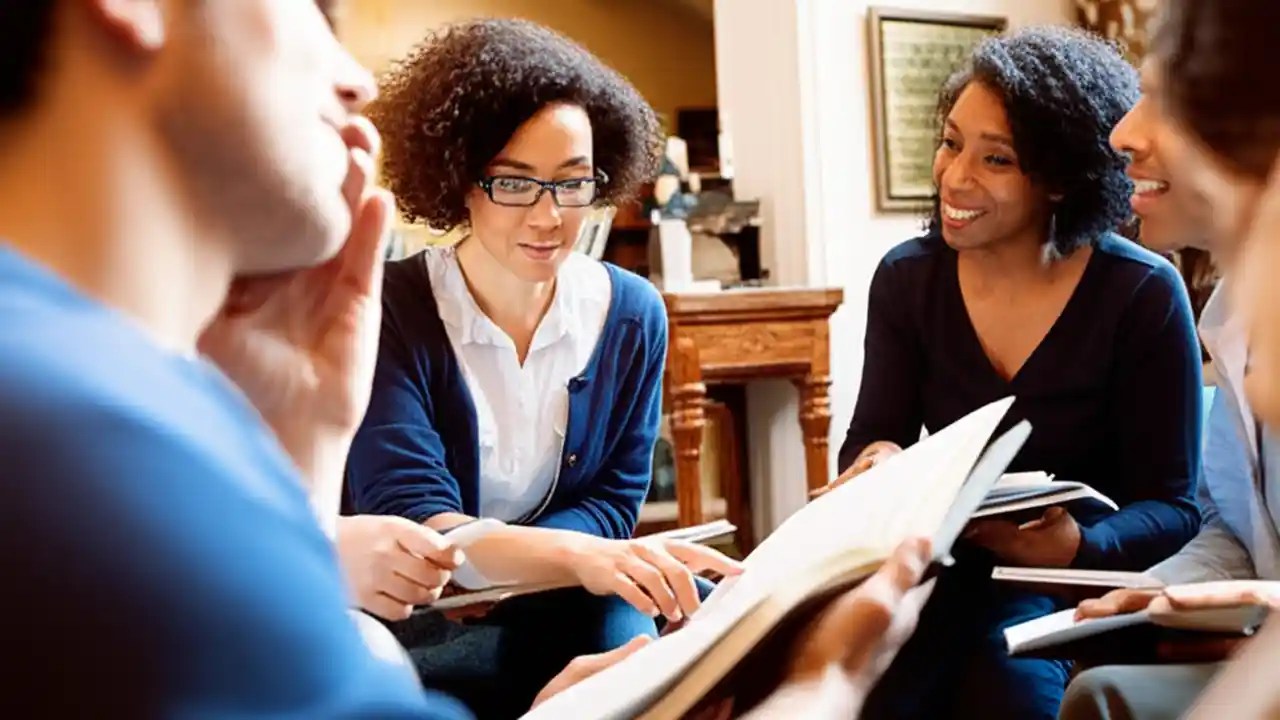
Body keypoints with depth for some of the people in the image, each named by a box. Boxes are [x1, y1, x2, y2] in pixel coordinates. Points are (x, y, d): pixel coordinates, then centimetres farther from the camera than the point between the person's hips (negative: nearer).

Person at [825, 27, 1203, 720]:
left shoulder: (1142, 295, -10)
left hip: (1085, 585, -2)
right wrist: (880, 461, -21)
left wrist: (1075, 548, -30)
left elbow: (1170, 506, -9)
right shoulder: (907, 278, 1)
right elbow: (867, 441, 4)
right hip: (946, 570, 2)